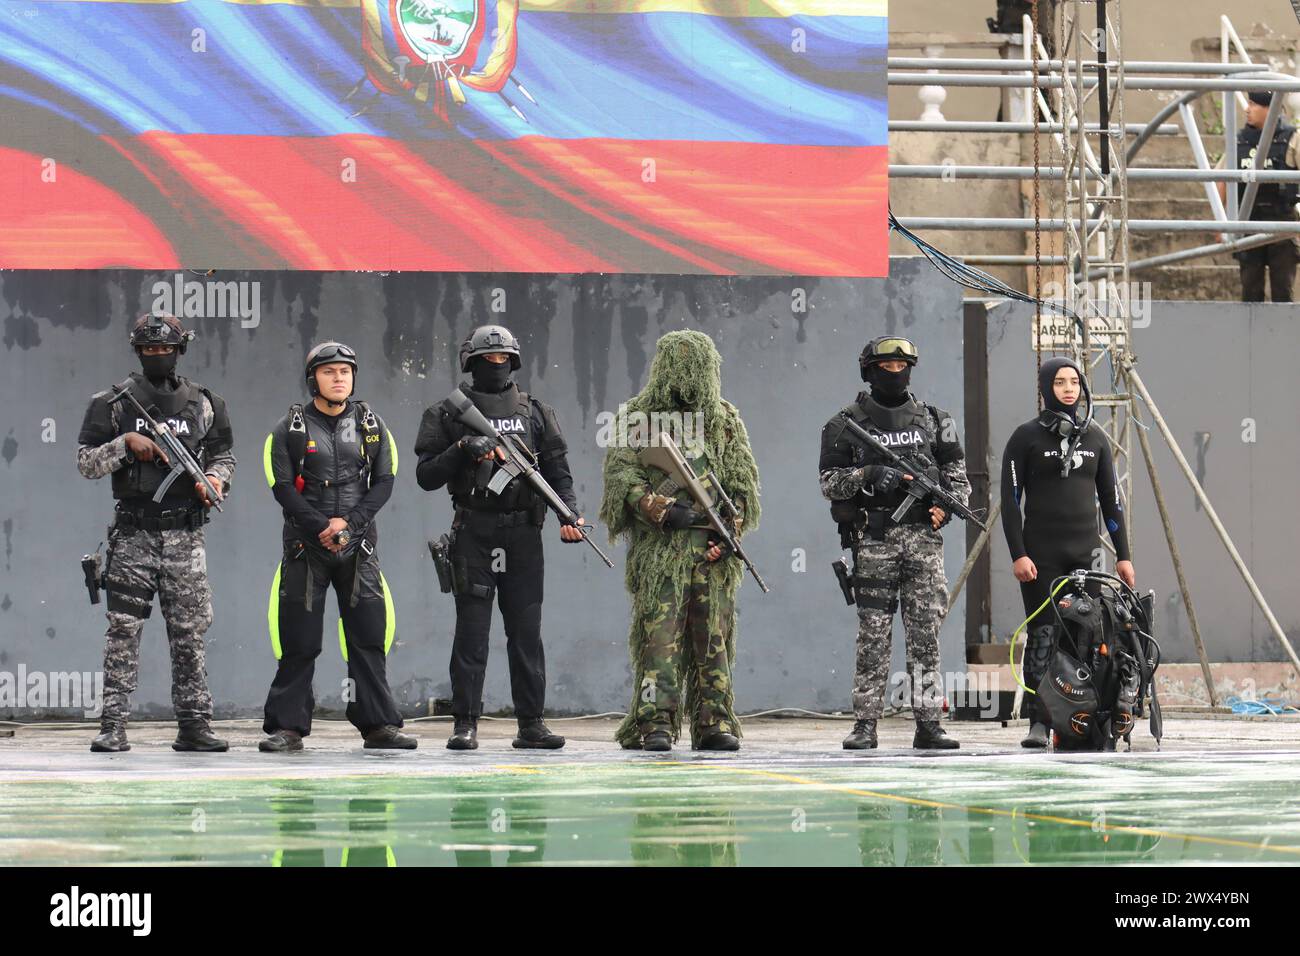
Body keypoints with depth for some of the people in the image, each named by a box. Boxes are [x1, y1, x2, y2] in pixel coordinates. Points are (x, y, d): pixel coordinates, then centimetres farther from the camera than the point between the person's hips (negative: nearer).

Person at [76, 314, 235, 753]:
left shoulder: (203, 403, 11)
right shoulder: (113, 404, 5)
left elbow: (224, 456, 18)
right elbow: (85, 462, 3)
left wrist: (215, 479, -4)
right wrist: (125, 444, -12)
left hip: (184, 534, 2)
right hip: (133, 532, -2)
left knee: (189, 633, 2)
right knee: (123, 631, -4)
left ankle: (194, 724, 6)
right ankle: (113, 725, -4)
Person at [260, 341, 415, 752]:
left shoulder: (371, 426, 9)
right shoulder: (289, 429, 2)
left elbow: (384, 483, 4)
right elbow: (282, 487, -4)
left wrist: (348, 523, -10)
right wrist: (322, 528, -13)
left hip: (358, 544, 2)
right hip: (305, 545, -2)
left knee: (368, 636, -1)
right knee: (298, 642, -1)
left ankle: (378, 725, 3)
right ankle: (287, 726, 4)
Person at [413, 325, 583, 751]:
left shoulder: (535, 413, 12)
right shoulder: (448, 415, 6)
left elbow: (558, 469, 9)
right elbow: (426, 476, 3)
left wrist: (569, 512, -7)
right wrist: (461, 449, -13)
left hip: (522, 535, 2)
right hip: (473, 535, -2)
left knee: (526, 631, 2)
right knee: (472, 631, -4)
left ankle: (531, 723, 6)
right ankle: (465, 723, -1)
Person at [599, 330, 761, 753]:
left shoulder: (725, 419, 13)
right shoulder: (637, 416, 6)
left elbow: (743, 482, 13)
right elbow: (621, 476, -1)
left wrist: (730, 529, -4)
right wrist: (664, 511, -15)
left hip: (712, 551, 2)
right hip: (658, 547, -2)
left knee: (713, 635, 1)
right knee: (658, 634, -9)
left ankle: (714, 722, 5)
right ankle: (655, 722, -8)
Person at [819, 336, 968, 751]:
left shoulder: (932, 419, 13)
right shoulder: (848, 423, 5)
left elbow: (957, 472, 15)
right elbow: (829, 480, 1)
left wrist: (947, 505, -4)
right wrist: (870, 476, -15)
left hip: (922, 534, 2)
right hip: (872, 538, -2)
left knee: (926, 632, -2)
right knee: (873, 635, -2)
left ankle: (928, 724, -1)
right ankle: (865, 724, 2)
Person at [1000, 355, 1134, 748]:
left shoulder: (1095, 438, 13)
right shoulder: (1027, 437, 1)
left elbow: (1111, 499, 15)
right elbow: (1010, 499, -2)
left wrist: (1123, 554, 10)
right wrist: (1017, 554, -11)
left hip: (1085, 554, 3)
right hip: (1041, 555, -3)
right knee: (1043, 636, -7)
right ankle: (1039, 722, -6)